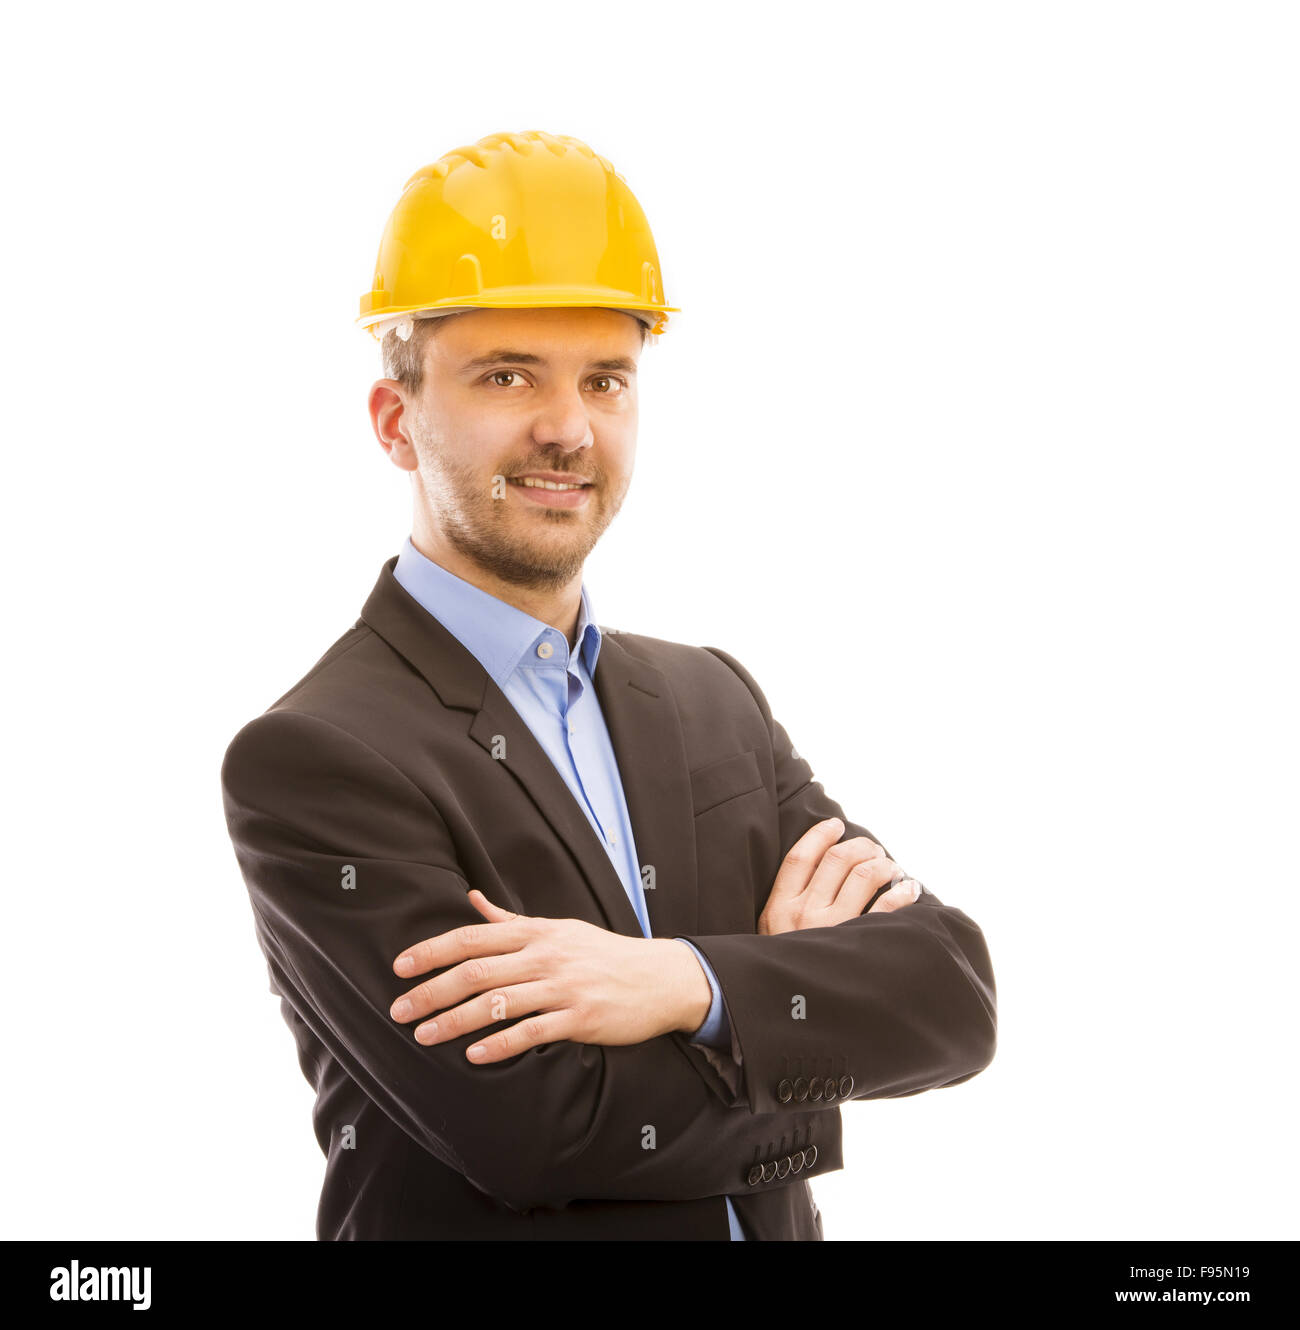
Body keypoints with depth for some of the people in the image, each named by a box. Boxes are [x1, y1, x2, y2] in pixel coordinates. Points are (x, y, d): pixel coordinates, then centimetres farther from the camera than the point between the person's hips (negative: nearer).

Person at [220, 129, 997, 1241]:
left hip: (768, 1221, 5)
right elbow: (538, 1133, -26)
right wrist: (806, 978, -13)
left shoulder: (715, 701, 0)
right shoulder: (310, 761, -18)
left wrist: (688, 982, -25)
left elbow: (955, 997, -9)